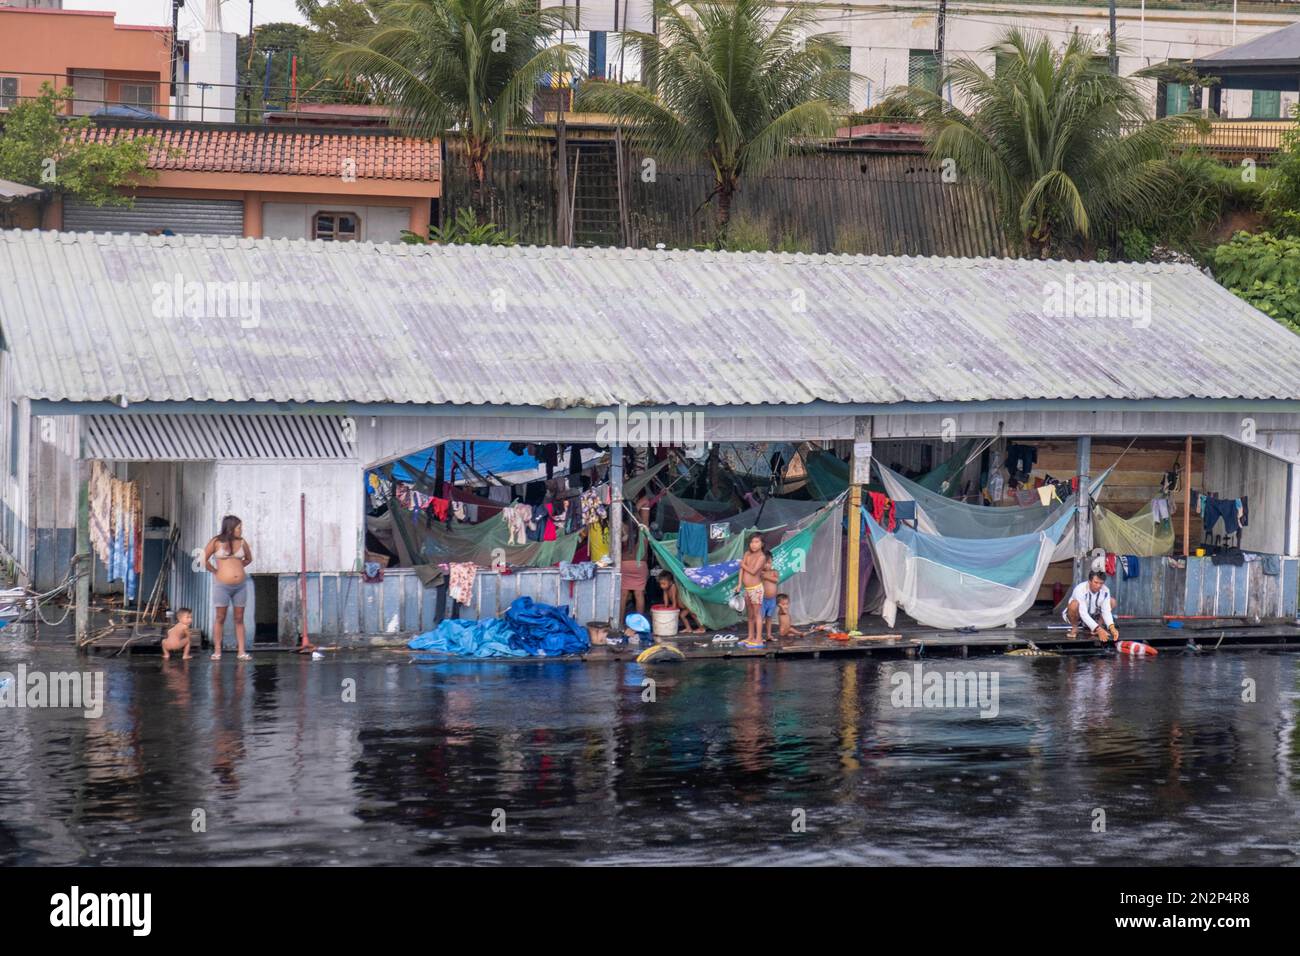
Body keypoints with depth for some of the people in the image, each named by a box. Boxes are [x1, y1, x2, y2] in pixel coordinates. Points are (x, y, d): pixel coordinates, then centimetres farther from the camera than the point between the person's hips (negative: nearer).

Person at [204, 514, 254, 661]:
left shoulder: (242, 542, 5)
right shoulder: (216, 542, -5)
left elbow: (249, 559, 21)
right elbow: (205, 560, -5)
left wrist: (238, 567, 10)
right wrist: (215, 571, 2)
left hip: (240, 585, 3)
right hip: (222, 584, -3)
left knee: (239, 618, 5)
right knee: (220, 618, 0)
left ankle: (241, 651, 6)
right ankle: (217, 651, 5)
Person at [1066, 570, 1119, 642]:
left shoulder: (1105, 591, -17)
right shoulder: (1080, 590, -33)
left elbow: (1106, 611, -20)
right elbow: (1083, 614, -40)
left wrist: (1112, 627, -39)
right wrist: (1098, 630, -49)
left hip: (1092, 616, 5)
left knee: (1113, 602, -9)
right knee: (1074, 604, -37)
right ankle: (1074, 628, -9)